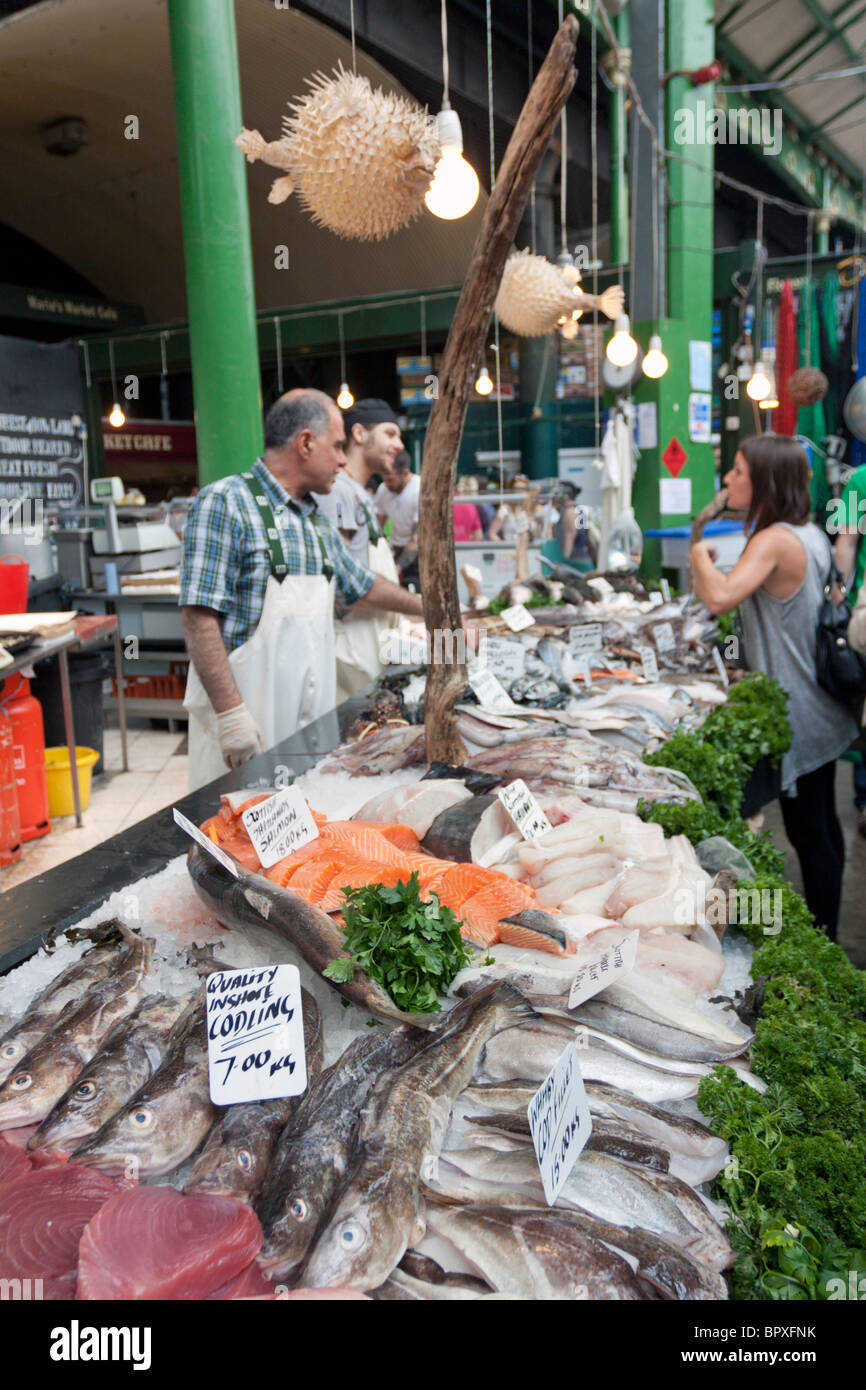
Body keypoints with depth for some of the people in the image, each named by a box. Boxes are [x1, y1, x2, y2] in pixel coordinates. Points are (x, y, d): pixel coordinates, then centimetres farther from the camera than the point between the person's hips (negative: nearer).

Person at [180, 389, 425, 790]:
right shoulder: (225, 502, -10)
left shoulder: (317, 520, 14)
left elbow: (362, 585, 30)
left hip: (312, 719, 7)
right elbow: (199, 615, -18)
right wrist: (231, 713, -24)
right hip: (247, 722, -7)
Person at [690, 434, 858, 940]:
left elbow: (720, 597, -38)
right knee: (823, 826, 18)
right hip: (822, 708, 10)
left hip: (796, 716, -10)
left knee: (807, 832, 1)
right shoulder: (812, 535, 8)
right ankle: (826, 935, 32)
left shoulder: (774, 541, -21)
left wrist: (700, 556, -18)